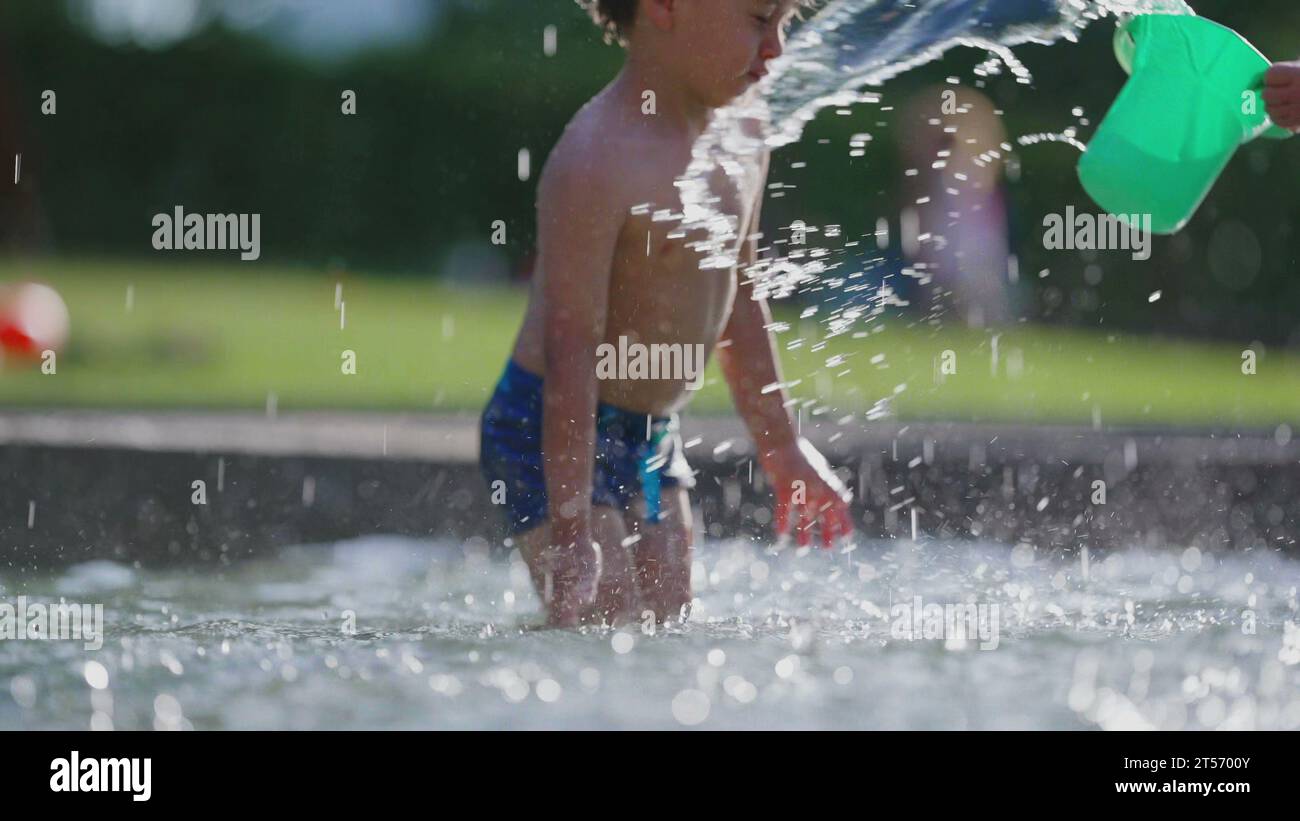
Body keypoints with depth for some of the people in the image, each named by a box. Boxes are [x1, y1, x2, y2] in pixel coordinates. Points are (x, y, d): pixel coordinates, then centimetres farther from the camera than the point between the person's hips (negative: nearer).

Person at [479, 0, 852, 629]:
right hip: (551, 436, -9)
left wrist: (781, 447, 24)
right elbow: (572, 350, -25)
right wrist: (572, 532, -27)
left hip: (654, 437, 9)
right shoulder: (598, 160, -23)